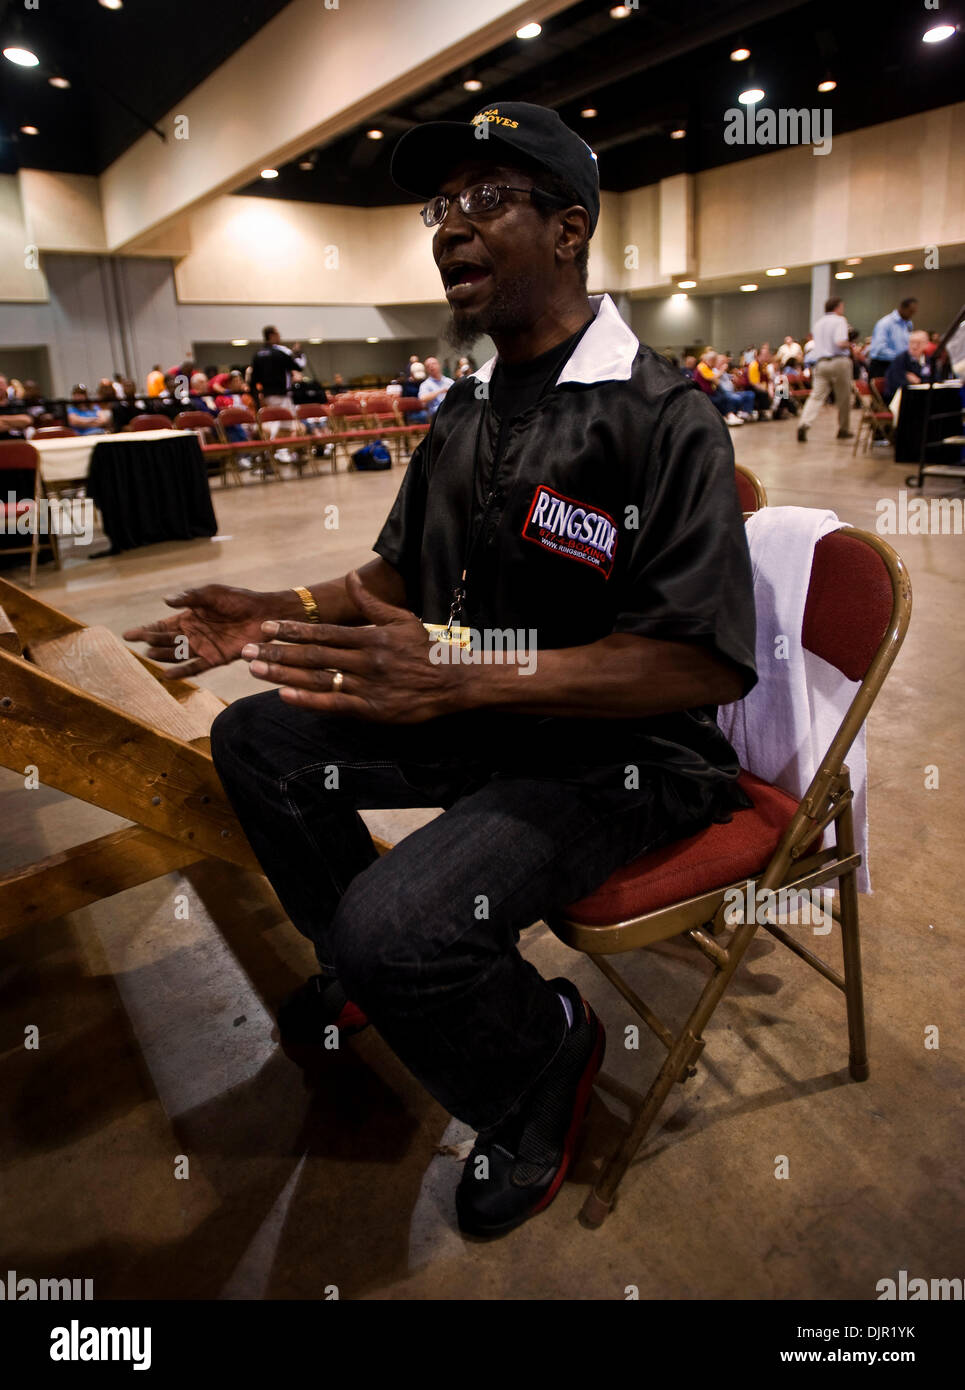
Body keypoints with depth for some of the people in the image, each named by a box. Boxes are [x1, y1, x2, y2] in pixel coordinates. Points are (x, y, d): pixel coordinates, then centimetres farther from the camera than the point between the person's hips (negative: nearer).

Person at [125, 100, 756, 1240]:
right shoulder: (467, 411, 10)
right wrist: (280, 614, -1)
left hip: (621, 749, -8)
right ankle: (360, 973, 25)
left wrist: (464, 675, -34)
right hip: (484, 714, 8)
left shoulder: (662, 415, -17)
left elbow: (708, 663, -25)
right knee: (256, 738, 6)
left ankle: (546, 1059, 9)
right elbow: (402, 573, 17)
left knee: (393, 926, -28)